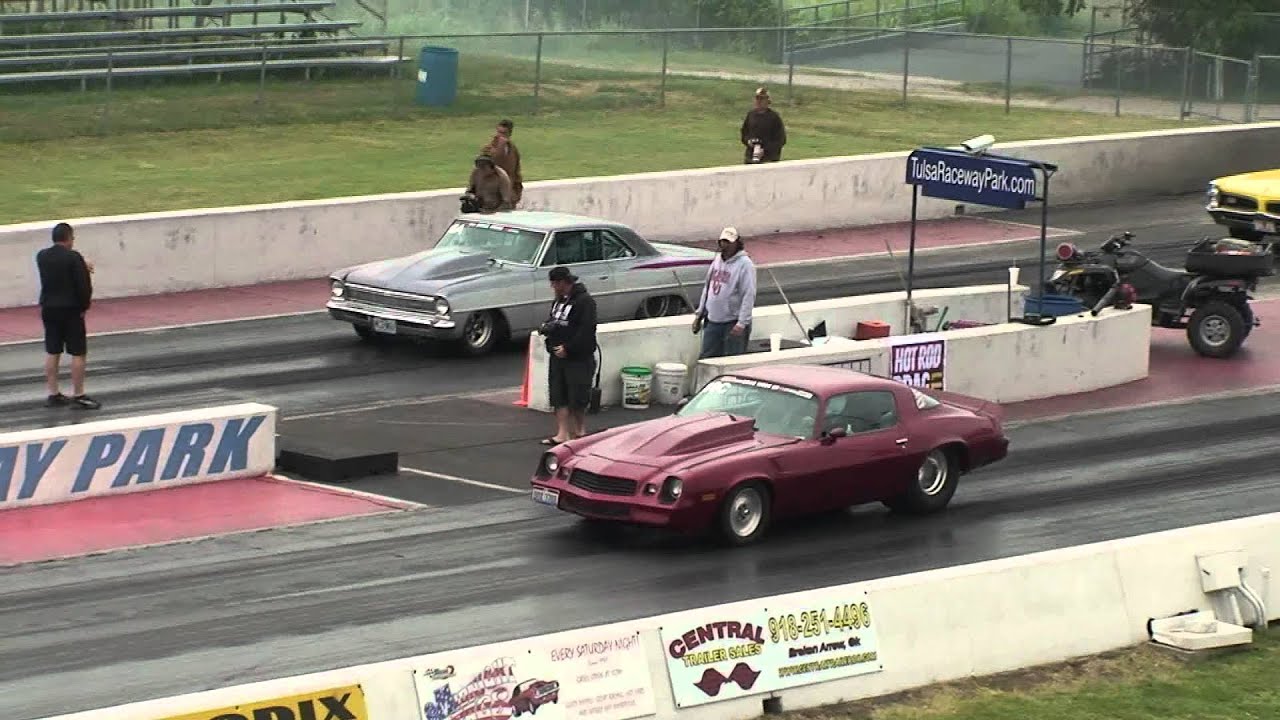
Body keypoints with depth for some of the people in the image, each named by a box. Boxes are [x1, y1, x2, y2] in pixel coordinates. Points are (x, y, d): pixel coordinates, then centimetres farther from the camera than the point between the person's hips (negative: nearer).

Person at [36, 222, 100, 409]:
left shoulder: (41, 256, 3)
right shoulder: (73, 257, -15)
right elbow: (84, 285, -16)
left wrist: (82, 266, 20)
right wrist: (85, 305, -1)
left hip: (48, 308, 6)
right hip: (70, 309, -6)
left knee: (52, 353, 12)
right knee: (78, 353, 0)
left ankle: (53, 394, 16)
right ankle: (78, 396, 0)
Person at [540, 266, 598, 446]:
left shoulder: (584, 301, -13)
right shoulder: (559, 301, 15)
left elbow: (586, 330, -20)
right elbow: (553, 322, 28)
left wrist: (568, 348, -21)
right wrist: (547, 327, 3)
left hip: (578, 358, -8)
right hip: (558, 357, 8)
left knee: (578, 399, -1)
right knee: (559, 398, 5)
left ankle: (579, 431, 12)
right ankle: (562, 434, 6)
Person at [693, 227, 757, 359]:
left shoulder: (744, 264, -12)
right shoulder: (717, 261, 11)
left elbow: (749, 295, -18)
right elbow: (707, 288, 20)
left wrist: (742, 323, -23)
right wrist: (699, 313, 18)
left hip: (733, 323, -7)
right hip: (712, 321, 7)